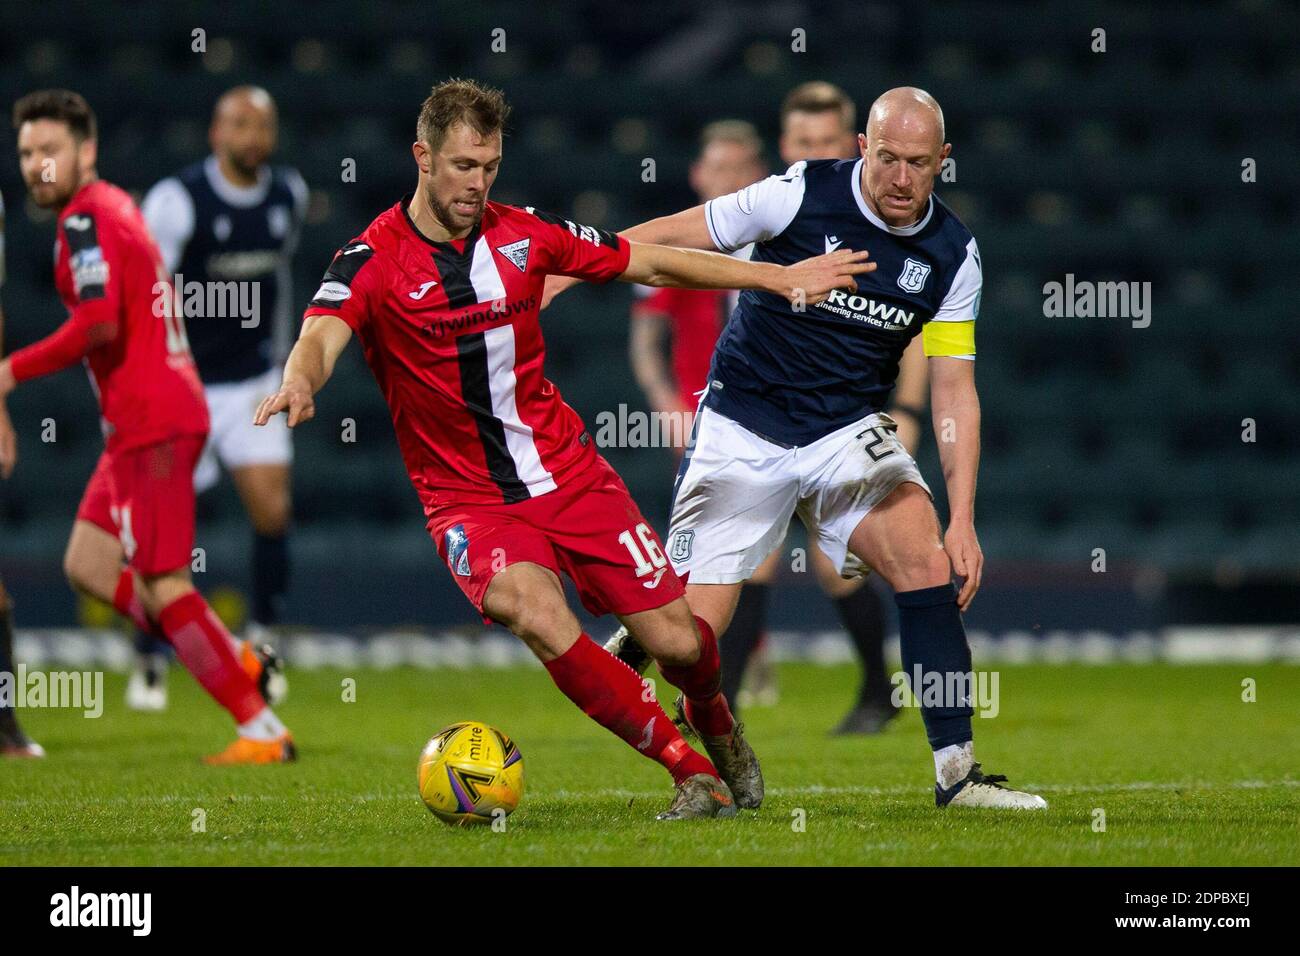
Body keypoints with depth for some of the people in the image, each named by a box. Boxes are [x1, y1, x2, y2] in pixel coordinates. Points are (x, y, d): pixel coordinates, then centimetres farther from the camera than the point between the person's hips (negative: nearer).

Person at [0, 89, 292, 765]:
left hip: (151, 423, -10)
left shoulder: (87, 219, -13)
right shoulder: (115, 209, 17)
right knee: (88, 565, 13)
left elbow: (99, 324, -25)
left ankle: (263, 731, -5)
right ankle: (236, 661, 14)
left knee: (163, 586, -8)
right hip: (143, 422, 10)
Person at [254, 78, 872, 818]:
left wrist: (779, 277, 7)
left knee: (676, 640, -1)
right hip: (469, 498, -3)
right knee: (538, 616, -32)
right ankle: (693, 774, -20)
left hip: (568, 471, 3)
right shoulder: (372, 262, -11)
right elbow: (322, 335, -29)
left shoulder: (522, 235, 0)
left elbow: (650, 264, 9)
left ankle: (717, 726, 38)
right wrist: (300, 383, -54)